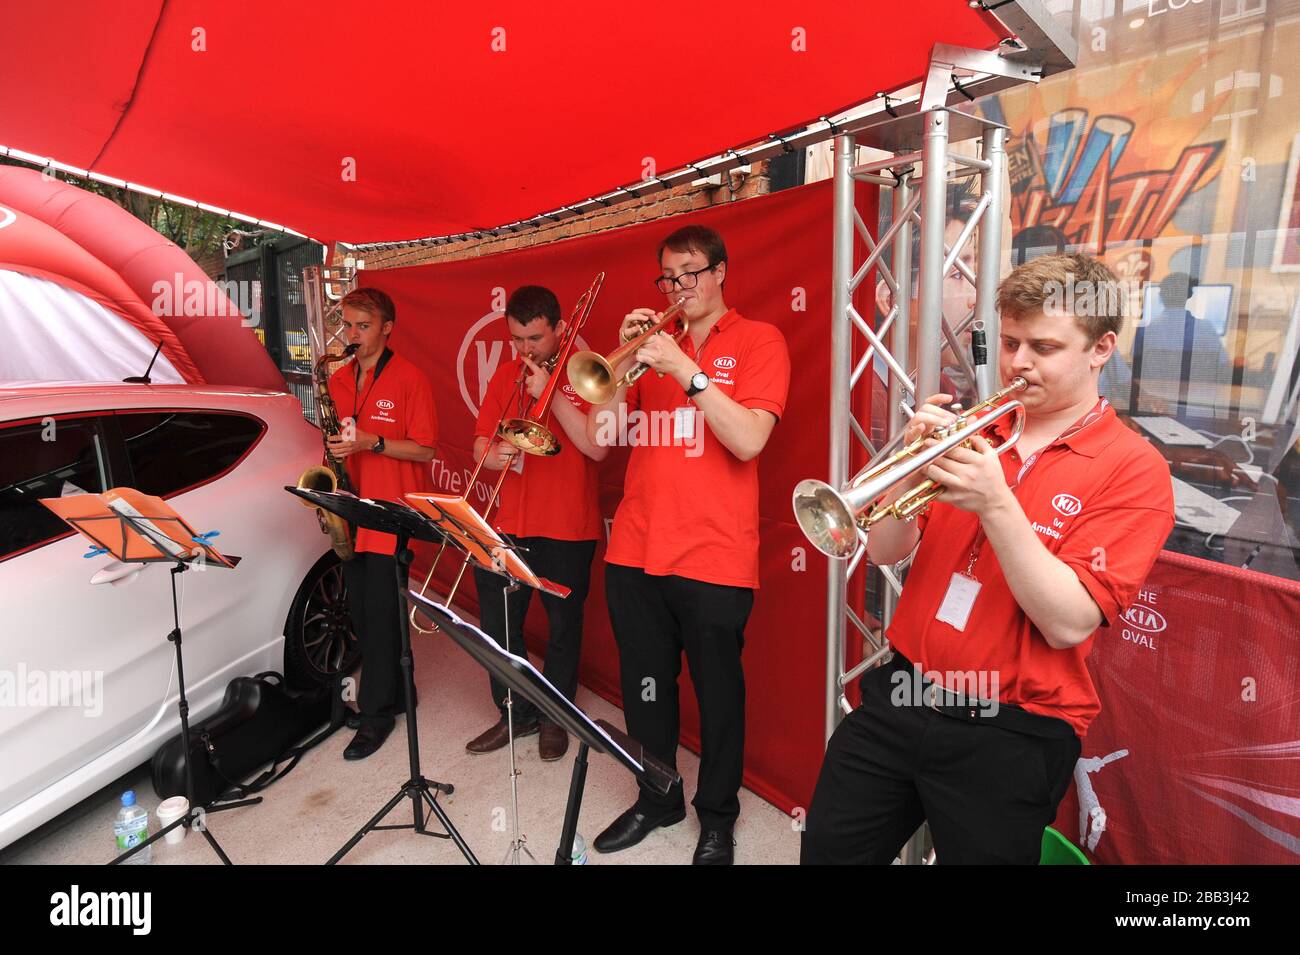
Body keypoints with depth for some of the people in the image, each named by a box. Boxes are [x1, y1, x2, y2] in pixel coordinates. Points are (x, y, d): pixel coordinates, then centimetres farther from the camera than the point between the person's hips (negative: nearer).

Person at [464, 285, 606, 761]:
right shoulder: (506, 375, 8)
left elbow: (596, 447, -17)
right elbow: (480, 442, 8)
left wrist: (550, 392, -20)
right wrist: (492, 455, -15)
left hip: (568, 527, -4)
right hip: (509, 523, 5)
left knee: (563, 626, 9)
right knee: (498, 623, 10)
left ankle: (553, 716, 30)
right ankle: (515, 713, 30)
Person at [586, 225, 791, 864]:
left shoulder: (758, 341, 1)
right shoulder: (652, 341, 12)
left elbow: (747, 440, -14)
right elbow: (597, 438, 4)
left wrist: (685, 369, -18)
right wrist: (625, 359, -6)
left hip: (715, 557, -4)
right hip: (636, 549, 4)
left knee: (718, 693, 10)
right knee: (644, 687, 15)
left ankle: (717, 816, 33)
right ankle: (656, 799, 38)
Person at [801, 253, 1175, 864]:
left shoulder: (1134, 469, -8)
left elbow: (1068, 624, -17)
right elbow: (885, 553, 0)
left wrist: (996, 504, -27)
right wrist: (917, 466, -17)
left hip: (1009, 736, -4)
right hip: (898, 697, 4)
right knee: (828, 849, 13)